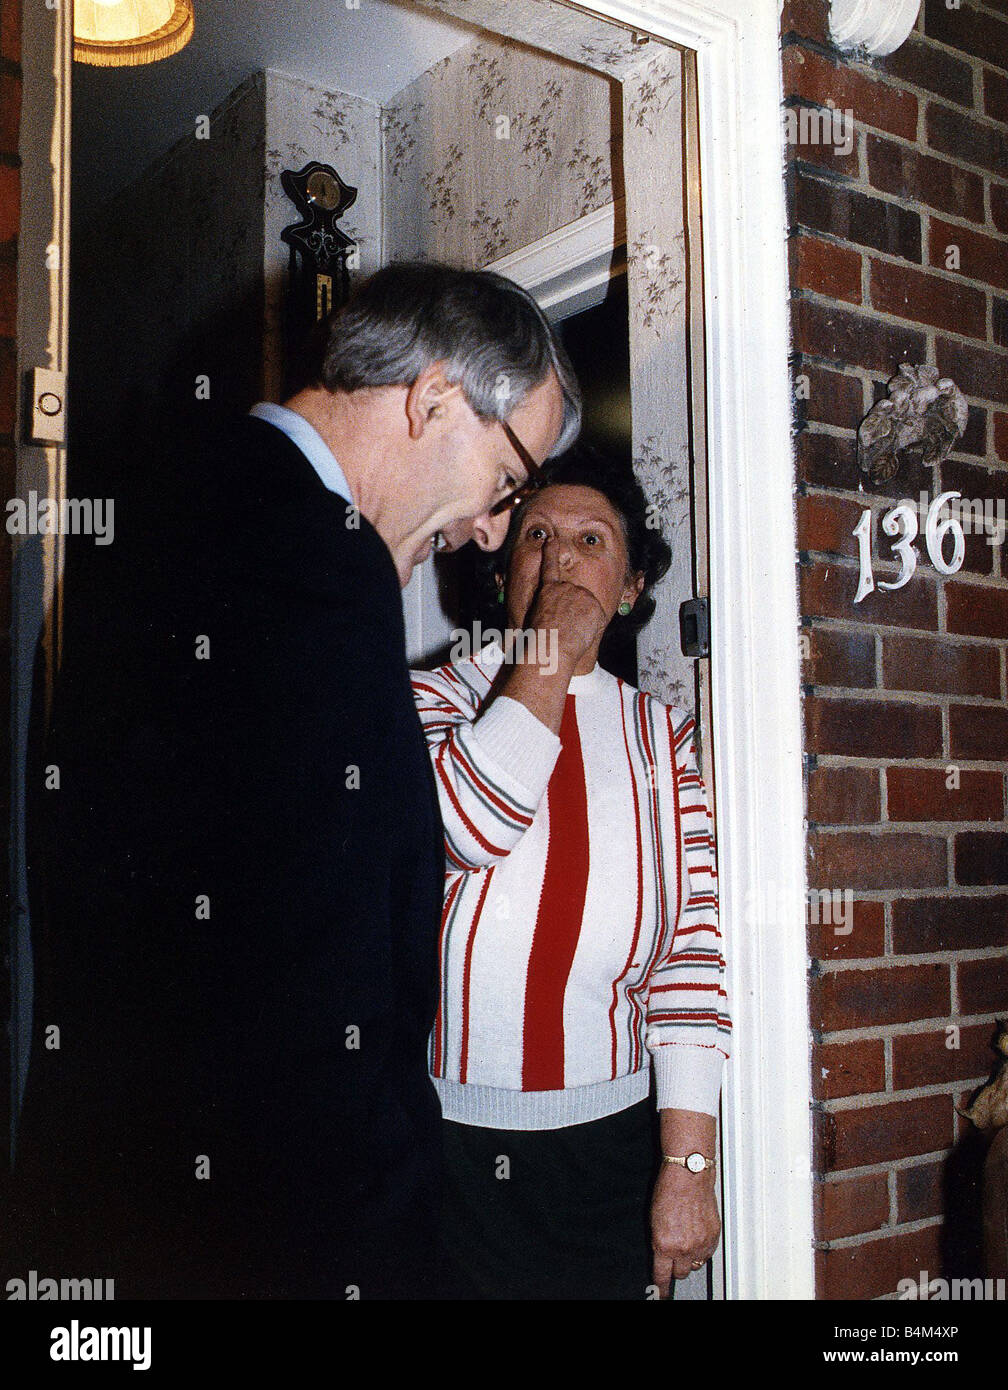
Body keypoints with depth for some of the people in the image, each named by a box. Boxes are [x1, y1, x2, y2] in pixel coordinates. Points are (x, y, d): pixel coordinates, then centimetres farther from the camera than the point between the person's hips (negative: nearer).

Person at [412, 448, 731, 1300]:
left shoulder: (660, 735, 6)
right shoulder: (430, 698, 2)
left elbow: (691, 951, 0)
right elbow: (465, 823, -21)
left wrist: (690, 1165, -5)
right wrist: (549, 660, -11)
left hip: (606, 1146, 2)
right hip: (439, 1133, -1)